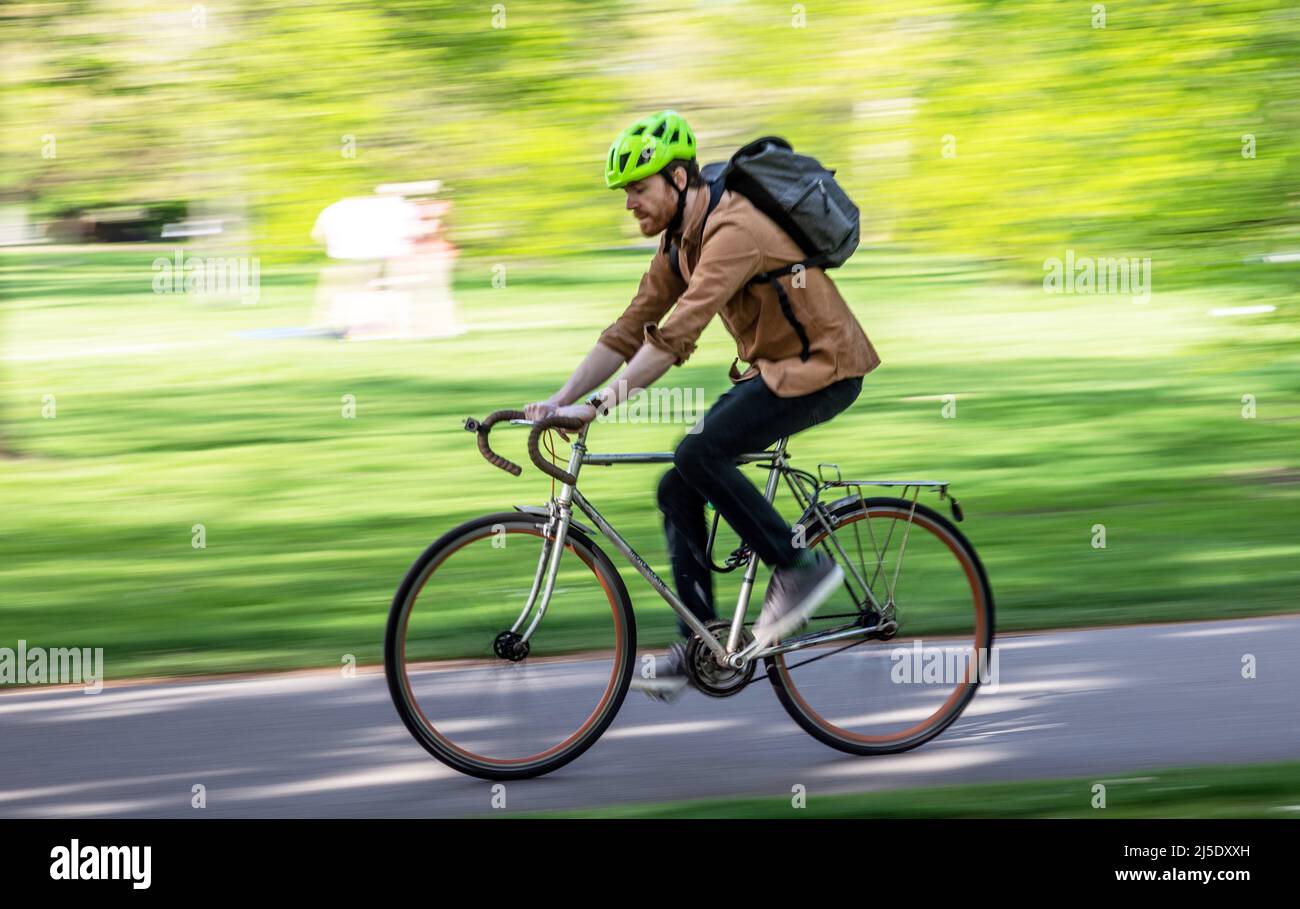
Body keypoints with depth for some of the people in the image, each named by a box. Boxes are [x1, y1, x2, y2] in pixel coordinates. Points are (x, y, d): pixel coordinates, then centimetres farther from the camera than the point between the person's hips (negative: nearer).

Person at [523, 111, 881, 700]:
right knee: (678, 490, 1)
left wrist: (600, 405, -33)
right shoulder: (678, 242, 7)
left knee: (700, 455, -25)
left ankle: (799, 568, -12)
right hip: (771, 367, 10)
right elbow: (630, 331, 9)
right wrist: (558, 402, 1)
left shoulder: (732, 230, -24)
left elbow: (676, 335, -32)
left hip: (822, 366, -10)